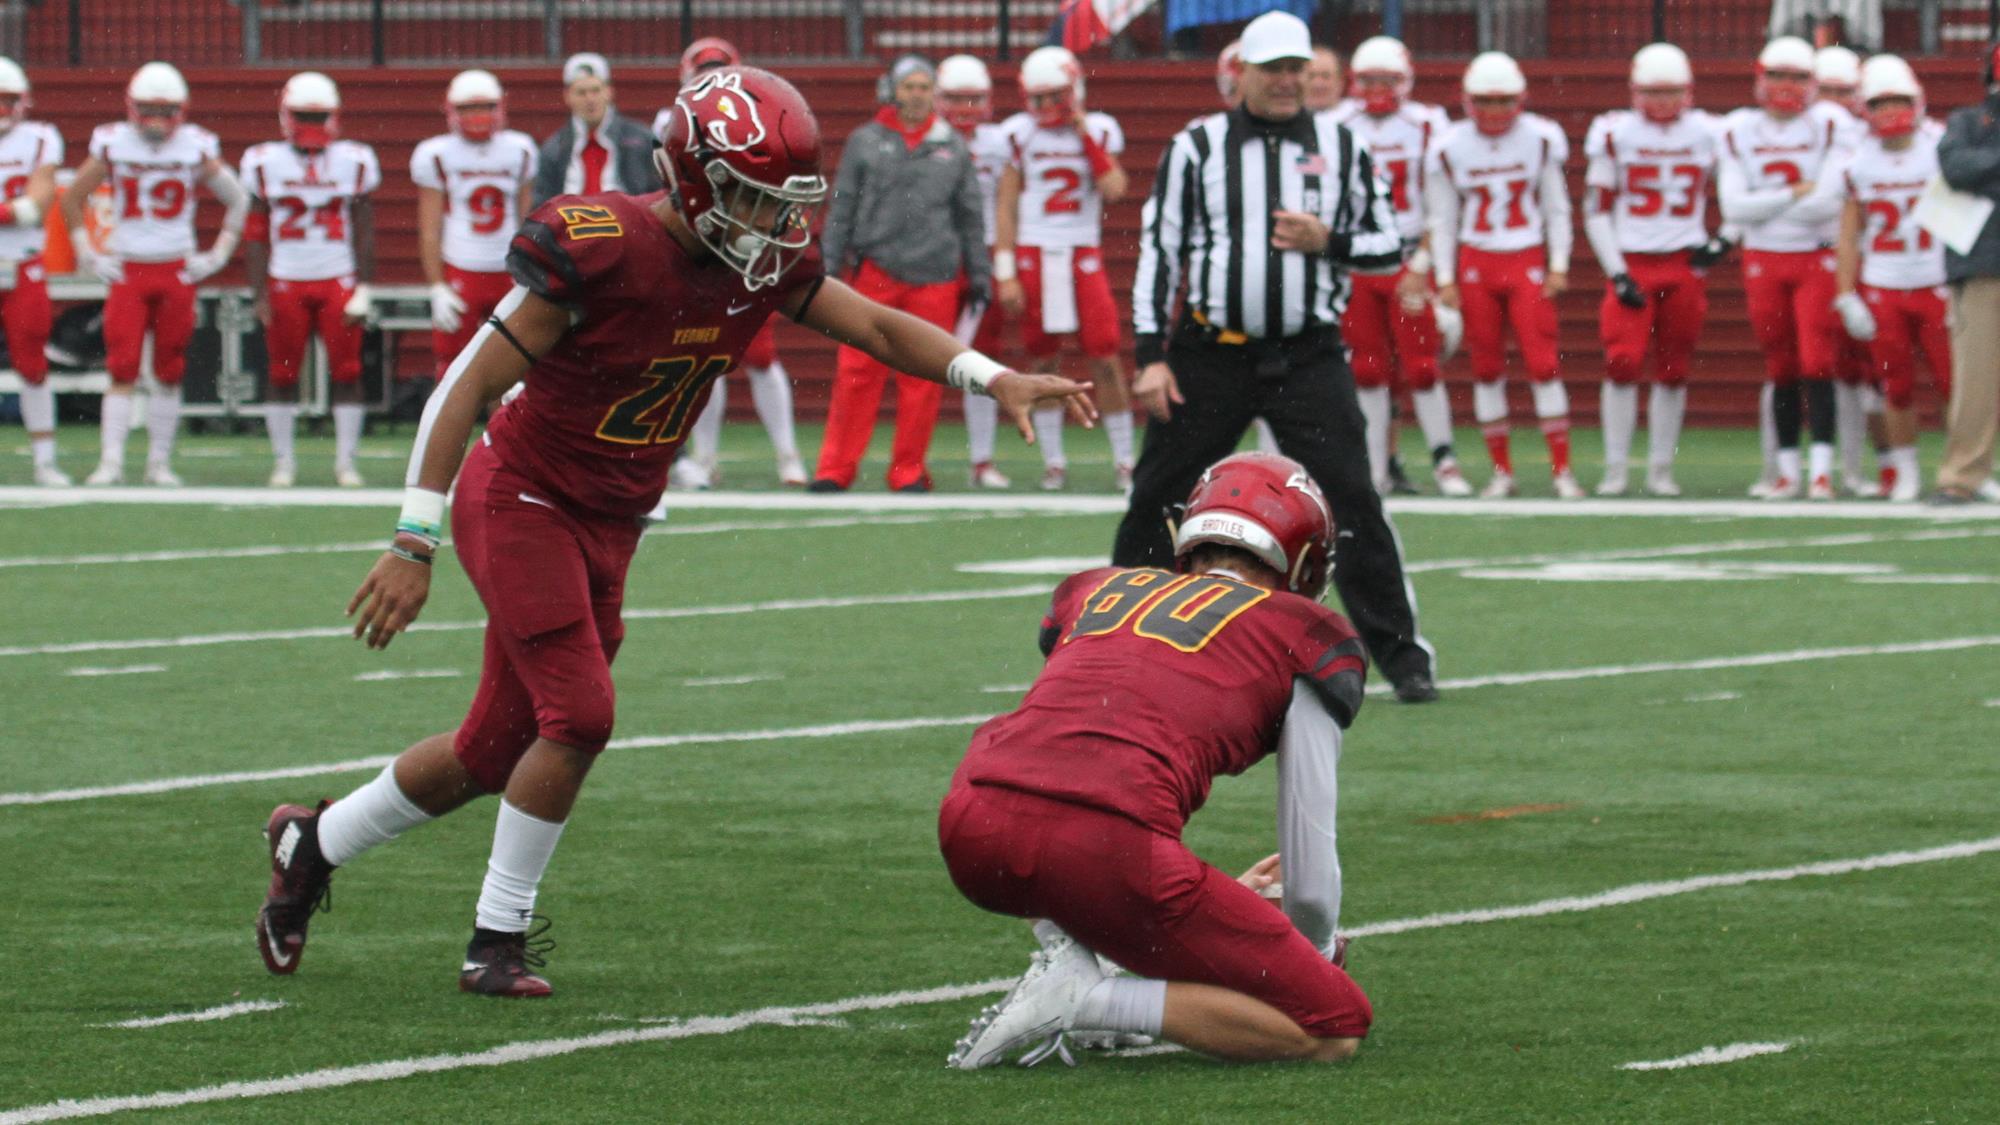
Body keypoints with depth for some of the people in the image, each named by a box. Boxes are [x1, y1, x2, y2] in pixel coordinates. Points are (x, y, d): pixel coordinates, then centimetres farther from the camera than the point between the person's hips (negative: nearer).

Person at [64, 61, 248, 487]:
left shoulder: (196, 149, -1)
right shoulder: (113, 146, -1)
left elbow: (238, 201, 12)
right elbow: (72, 200, 12)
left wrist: (217, 255, 5)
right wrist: (87, 254, 6)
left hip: (177, 272, 1)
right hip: (126, 271, -1)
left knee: (169, 372, 4)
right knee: (122, 369, -9)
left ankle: (160, 463, 12)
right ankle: (111, 461, -10)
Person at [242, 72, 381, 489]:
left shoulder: (353, 162, 3)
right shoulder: (266, 163, 1)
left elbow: (364, 233, 4)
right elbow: (256, 236, 3)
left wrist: (363, 290, -2)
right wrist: (260, 294, -3)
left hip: (339, 282, 0)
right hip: (285, 282, 0)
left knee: (346, 373, -3)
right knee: (283, 376, 2)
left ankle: (345, 461, 5)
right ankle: (283, 462, 11)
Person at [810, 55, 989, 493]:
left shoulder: (954, 148, 10)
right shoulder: (865, 143, 6)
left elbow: (970, 217, 15)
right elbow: (842, 210, 8)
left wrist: (979, 275, 12)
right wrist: (828, 269, 3)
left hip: (935, 276, 1)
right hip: (877, 272, -1)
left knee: (923, 379, 3)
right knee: (857, 373, -4)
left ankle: (909, 470, 13)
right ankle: (836, 468, 2)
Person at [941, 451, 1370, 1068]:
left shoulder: (1094, 589, 30)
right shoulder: (1306, 634, 17)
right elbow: (1309, 856, 17)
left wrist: (1214, 898, 52)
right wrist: (1316, 946, 40)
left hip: (968, 833, 6)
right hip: (1111, 847, -6)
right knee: (1337, 1029, 7)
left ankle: (1066, 947, 14)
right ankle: (1088, 1000, -8)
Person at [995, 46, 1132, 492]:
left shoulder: (1098, 130, 4)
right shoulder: (1020, 133, 3)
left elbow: (1113, 190, -11)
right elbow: (1005, 205, 3)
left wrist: (1086, 137, -9)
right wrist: (1006, 273, -2)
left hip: (1083, 255, 0)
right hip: (1033, 255, 0)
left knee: (1105, 359, -6)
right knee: (1043, 361, 3)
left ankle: (1124, 460, 2)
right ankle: (1053, 462, 12)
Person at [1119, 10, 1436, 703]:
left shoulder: (1341, 149, 6)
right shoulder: (1196, 148, 3)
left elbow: (1389, 248, 11)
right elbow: (1157, 251, 3)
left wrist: (1327, 242, -10)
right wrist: (1151, 357, -3)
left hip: (1308, 359, 0)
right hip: (1210, 356, 0)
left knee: (1352, 506, -7)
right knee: (1156, 504, 4)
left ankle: (1402, 656, -1)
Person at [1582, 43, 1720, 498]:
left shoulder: (1707, 135, 3)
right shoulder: (1616, 135, -2)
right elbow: (1597, 211, 0)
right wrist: (1616, 273, -8)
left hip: (1684, 267, 2)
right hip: (1631, 265, -2)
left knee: (1673, 371, 6)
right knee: (1623, 365, -12)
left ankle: (1660, 469, 15)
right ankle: (1615, 469, -5)